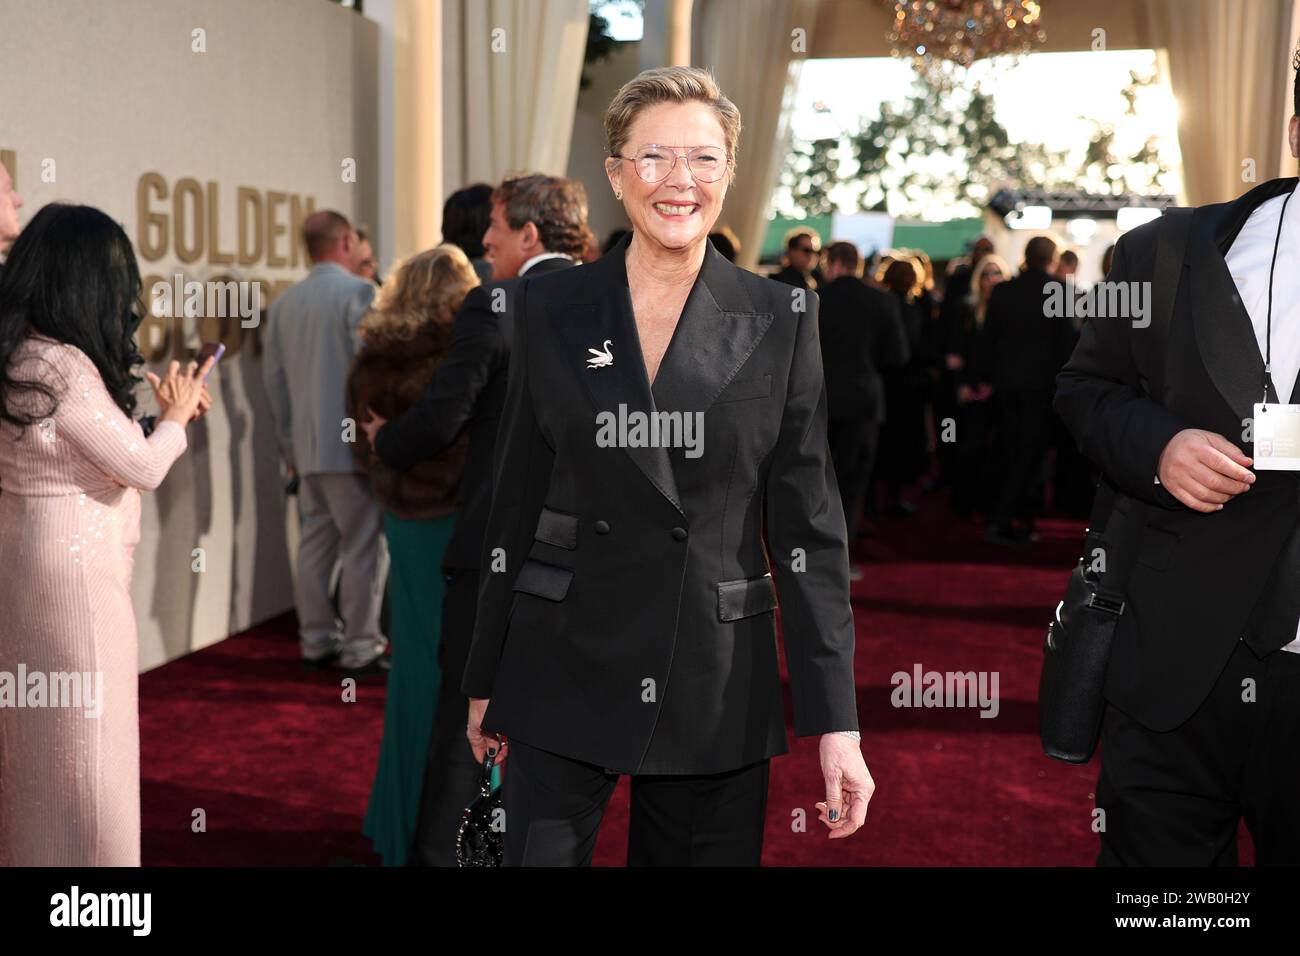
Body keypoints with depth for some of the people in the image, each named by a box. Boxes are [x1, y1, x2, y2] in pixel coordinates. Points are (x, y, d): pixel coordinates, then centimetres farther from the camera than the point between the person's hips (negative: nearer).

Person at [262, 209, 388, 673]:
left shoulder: (284, 303, 12)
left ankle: (316, 640, 18)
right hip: (353, 443, -7)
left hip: (307, 446, 7)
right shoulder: (359, 292, -9)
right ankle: (361, 647, 2)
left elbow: (274, 378, 15)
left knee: (315, 543, 13)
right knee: (364, 547, -1)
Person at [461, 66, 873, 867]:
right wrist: (486, 681, 8)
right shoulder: (552, 310, 1)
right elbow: (517, 500, 6)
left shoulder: (780, 320, -1)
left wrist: (836, 721, -7)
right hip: (566, 674, 1)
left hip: (718, 690, 0)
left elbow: (809, 523, -2)